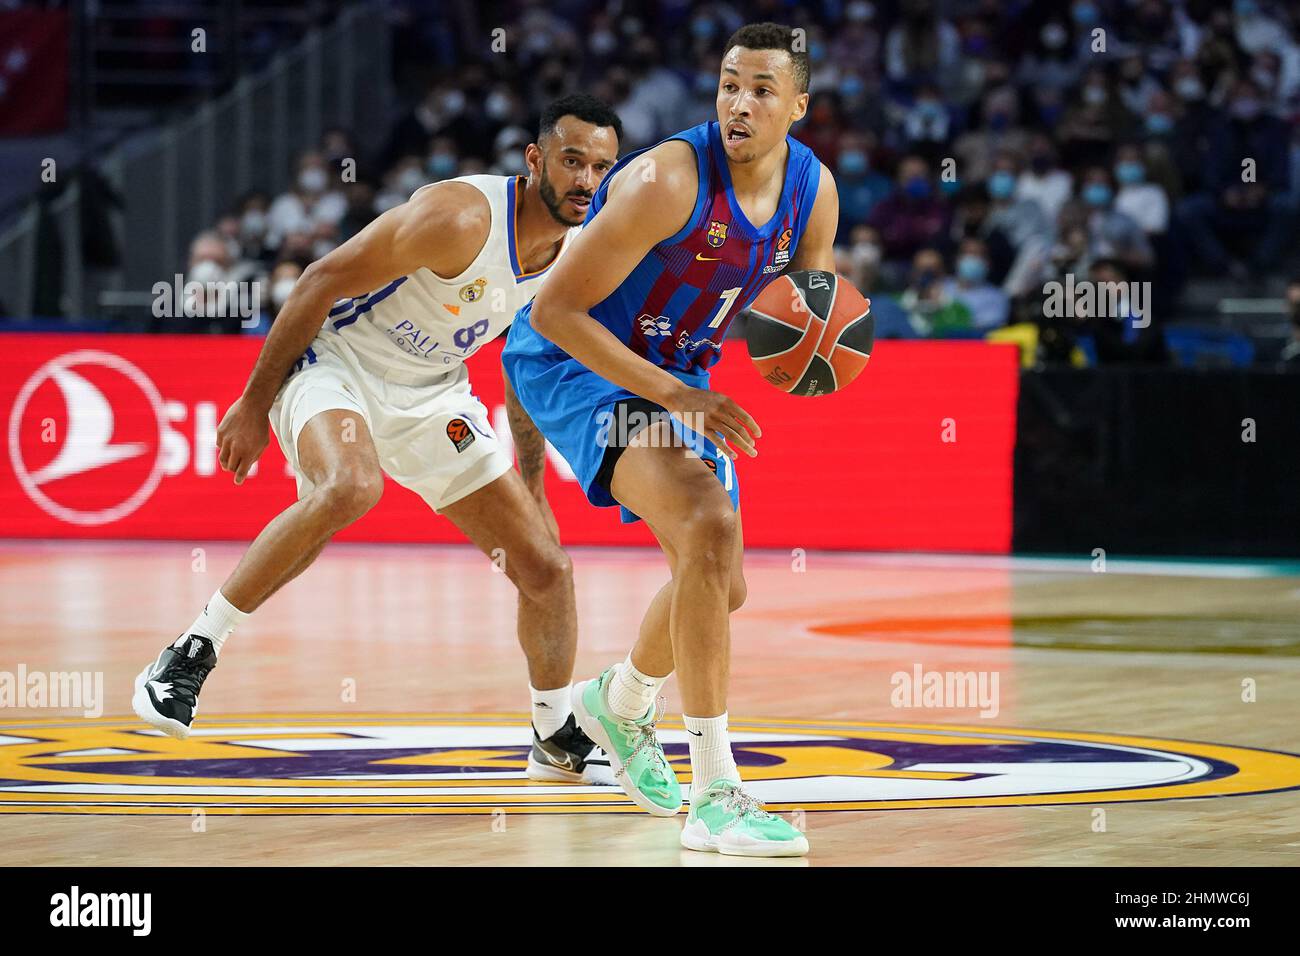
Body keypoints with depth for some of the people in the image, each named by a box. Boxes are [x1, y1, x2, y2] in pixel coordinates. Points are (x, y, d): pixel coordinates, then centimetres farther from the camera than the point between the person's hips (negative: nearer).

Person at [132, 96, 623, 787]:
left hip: (431, 394, 7)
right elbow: (323, 281, -21)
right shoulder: (460, 218, -27)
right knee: (349, 487, -40)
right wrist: (254, 405, -17)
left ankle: (556, 739, 27)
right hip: (335, 361, -7)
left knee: (545, 566, 3)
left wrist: (532, 479, 17)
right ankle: (194, 651, -26)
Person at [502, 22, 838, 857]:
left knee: (722, 585, 19)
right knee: (711, 524, -30)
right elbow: (554, 310, -27)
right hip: (577, 362, -8)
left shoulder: (814, 189, -7)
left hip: (679, 376, 8)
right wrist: (677, 397, -32)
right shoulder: (667, 182, -29)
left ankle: (621, 703, 53)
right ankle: (715, 797, -30)